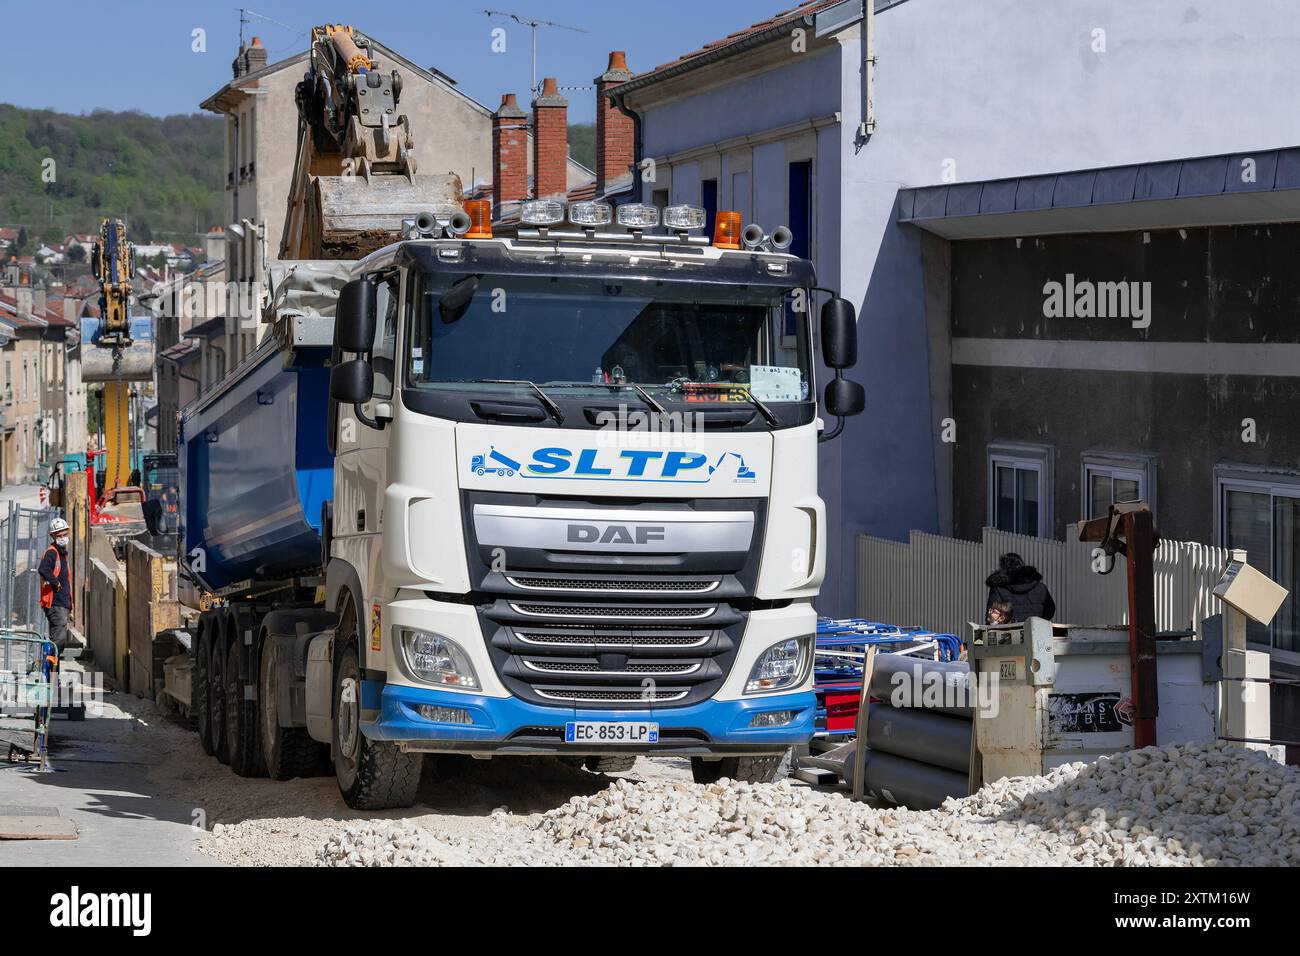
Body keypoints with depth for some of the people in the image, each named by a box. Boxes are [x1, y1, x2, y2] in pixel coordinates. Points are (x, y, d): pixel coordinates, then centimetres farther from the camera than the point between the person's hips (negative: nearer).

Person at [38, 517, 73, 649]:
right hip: (55, 604, -10)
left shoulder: (63, 554, 20)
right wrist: (56, 583, -19)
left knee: (61, 641, 10)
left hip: (63, 604, 10)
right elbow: (44, 570, -33)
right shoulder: (51, 552, -10)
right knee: (59, 639, -17)